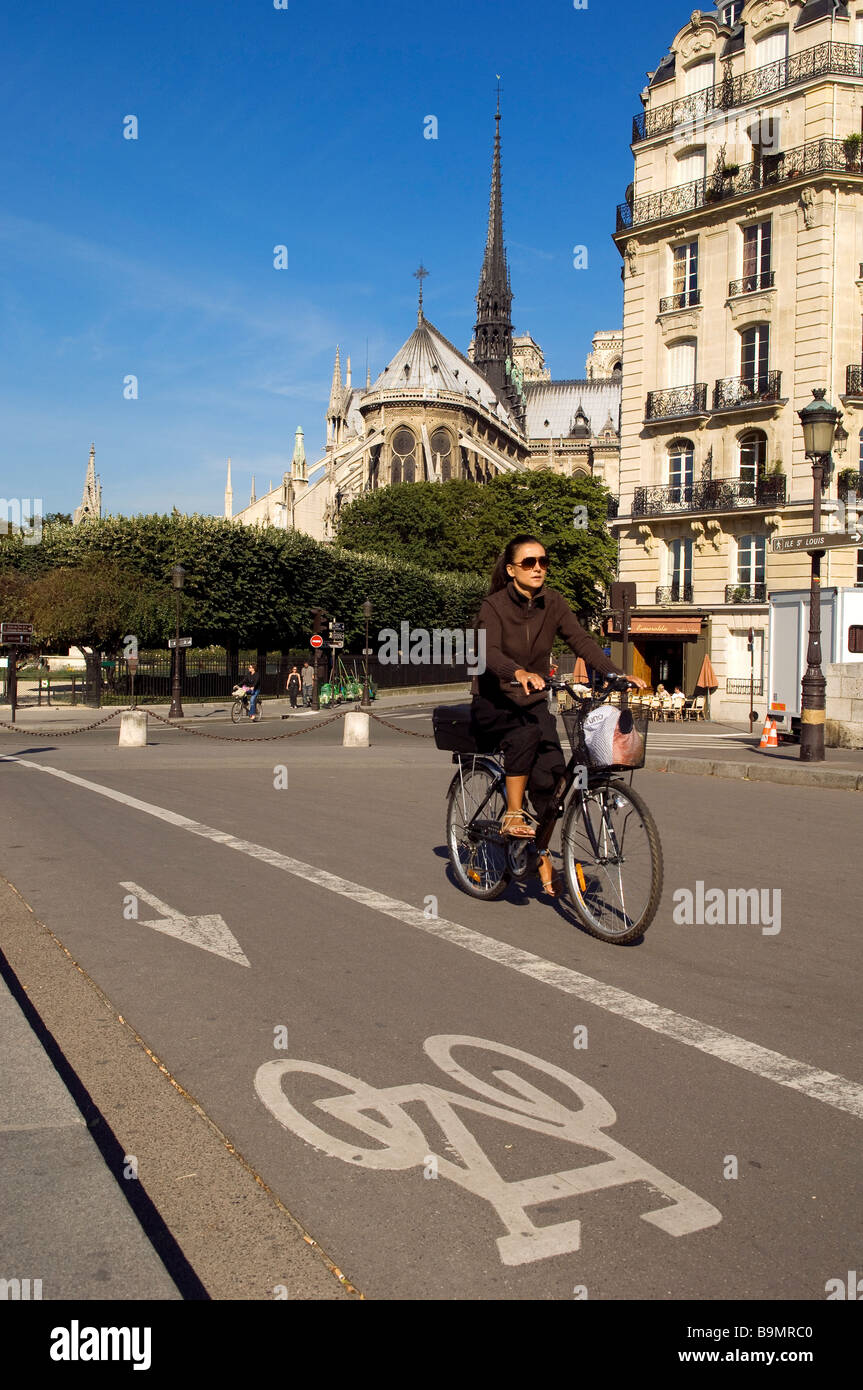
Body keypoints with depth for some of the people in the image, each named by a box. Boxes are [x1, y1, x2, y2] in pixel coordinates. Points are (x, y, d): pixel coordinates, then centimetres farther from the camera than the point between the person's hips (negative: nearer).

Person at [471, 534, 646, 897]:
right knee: (525, 734, -37)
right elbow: (490, 653, -30)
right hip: (493, 703, -4)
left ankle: (544, 861, -5)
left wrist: (617, 674, -28)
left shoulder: (553, 603, -1)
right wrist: (520, 673, -51)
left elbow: (582, 641, -11)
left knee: (551, 773, -17)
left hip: (533, 702, 4)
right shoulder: (495, 605, -14)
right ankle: (512, 816, -22)